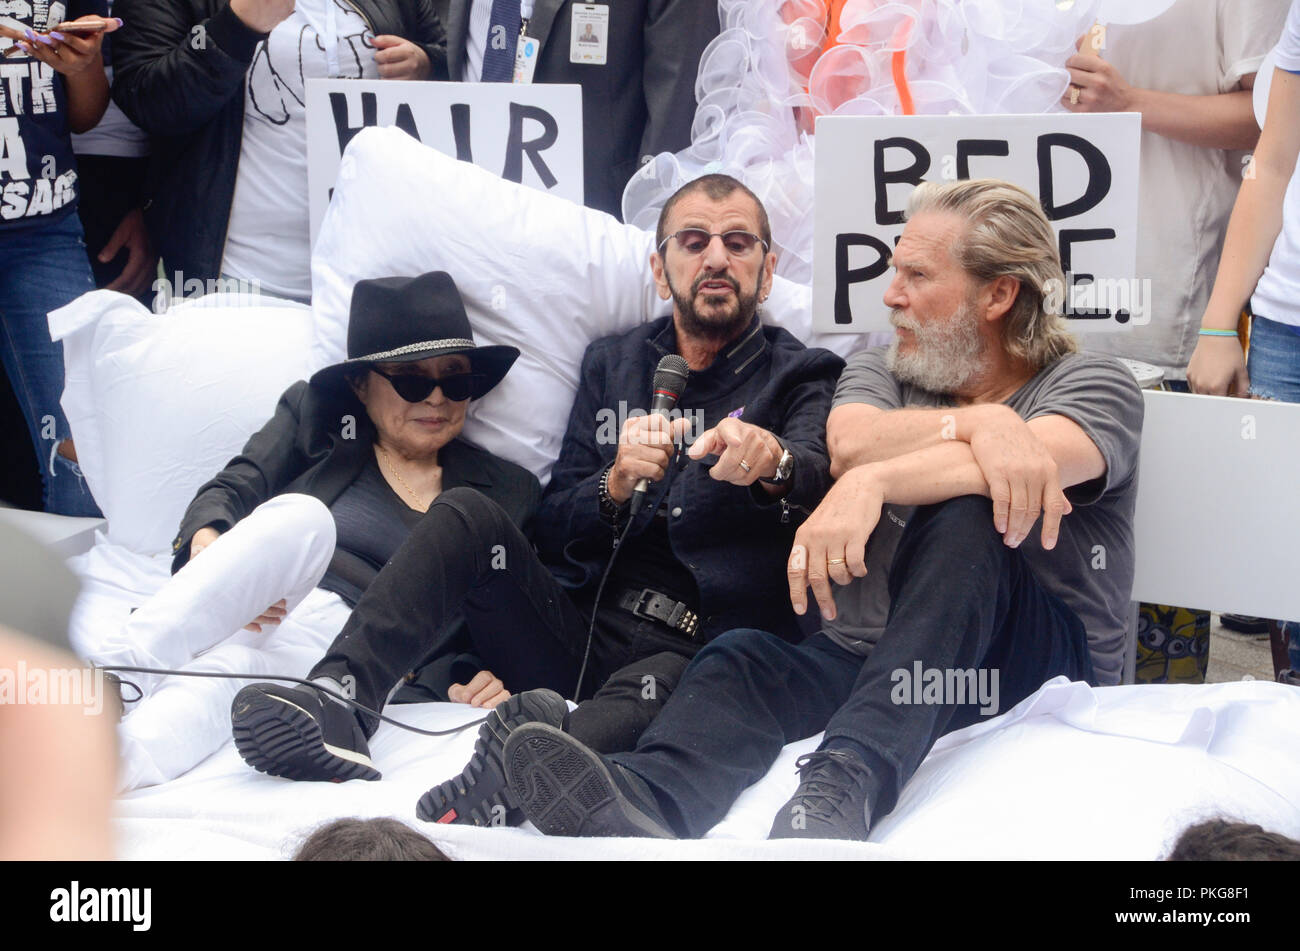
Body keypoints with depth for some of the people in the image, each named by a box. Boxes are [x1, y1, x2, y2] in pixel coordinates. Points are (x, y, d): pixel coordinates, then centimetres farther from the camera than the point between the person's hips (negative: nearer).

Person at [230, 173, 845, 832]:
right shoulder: (613, 365, 21)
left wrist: (772, 462, -40)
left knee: (663, 684, -39)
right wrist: (616, 486, -8)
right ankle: (341, 697, -33)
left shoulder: (801, 378, 9)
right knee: (466, 515, -17)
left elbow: (818, 475, -15)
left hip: (698, 653, -4)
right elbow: (553, 531, 15)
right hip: (582, 635, 4)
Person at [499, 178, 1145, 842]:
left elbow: (1038, 460, -21)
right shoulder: (877, 373, 18)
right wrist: (978, 424, -21)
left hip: (1035, 664, -4)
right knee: (743, 659, -25)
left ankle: (844, 786, -50)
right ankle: (645, 799, -58)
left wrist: (872, 483, -32)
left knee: (962, 521, -32)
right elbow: (851, 446, -7)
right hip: (857, 657, 4)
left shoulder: (1093, 386, 4)